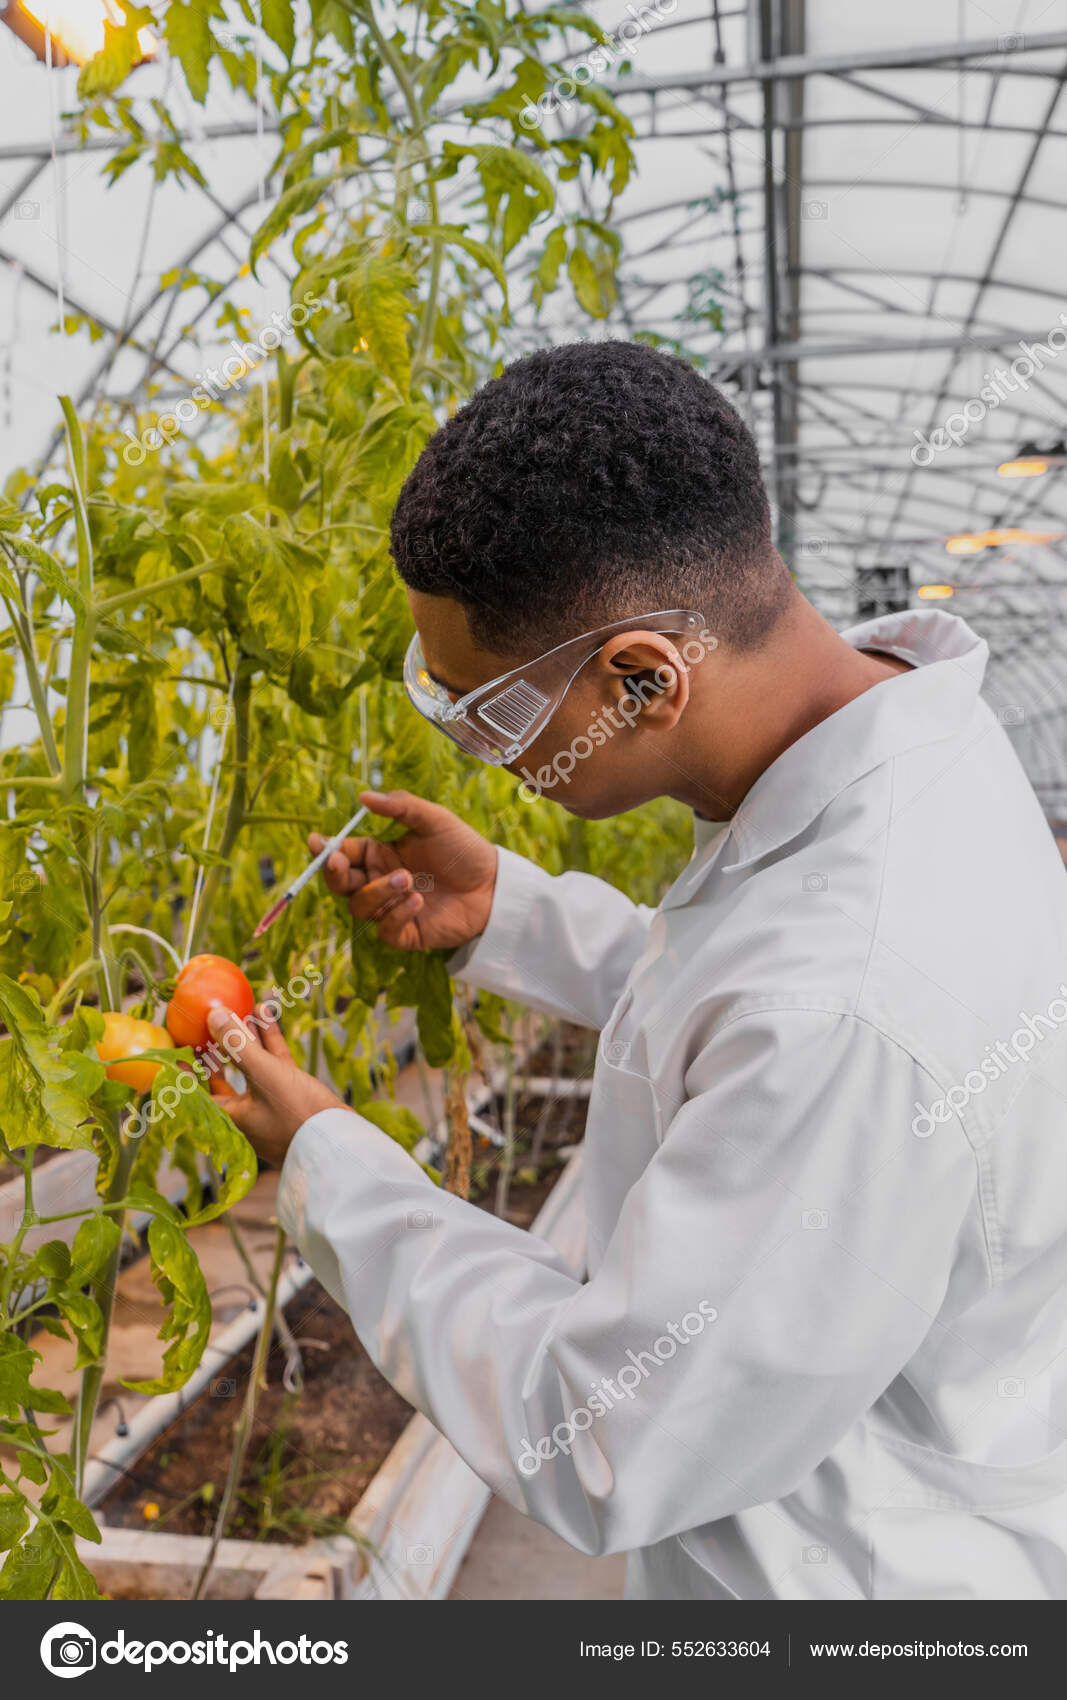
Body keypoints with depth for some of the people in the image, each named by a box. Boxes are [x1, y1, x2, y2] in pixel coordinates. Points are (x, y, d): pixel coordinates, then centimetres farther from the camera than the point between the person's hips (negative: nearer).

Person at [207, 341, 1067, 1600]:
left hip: (854, 1569, -7)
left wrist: (326, 1165, -19)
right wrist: (504, 912, -2)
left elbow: (602, 1453, -29)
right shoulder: (883, 719, -11)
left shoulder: (857, 1024, -40)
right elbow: (746, 1001, 8)